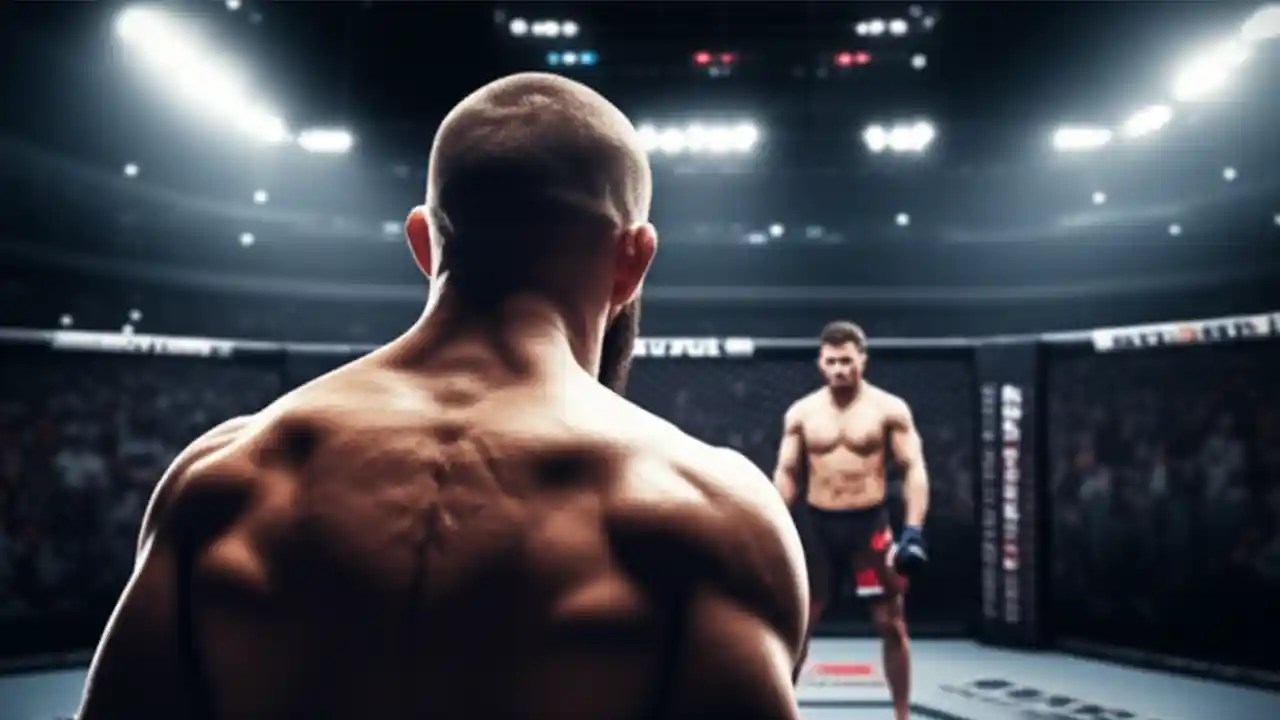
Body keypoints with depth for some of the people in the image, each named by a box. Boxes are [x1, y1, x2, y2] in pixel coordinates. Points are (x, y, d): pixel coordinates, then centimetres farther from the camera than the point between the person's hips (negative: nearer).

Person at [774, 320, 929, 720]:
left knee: (891, 625, 4)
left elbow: (914, 468, -5)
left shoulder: (890, 409, -3)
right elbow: (786, 474, 8)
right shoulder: (800, 413, 3)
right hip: (816, 525, 2)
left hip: (869, 524, -1)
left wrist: (914, 530, -15)